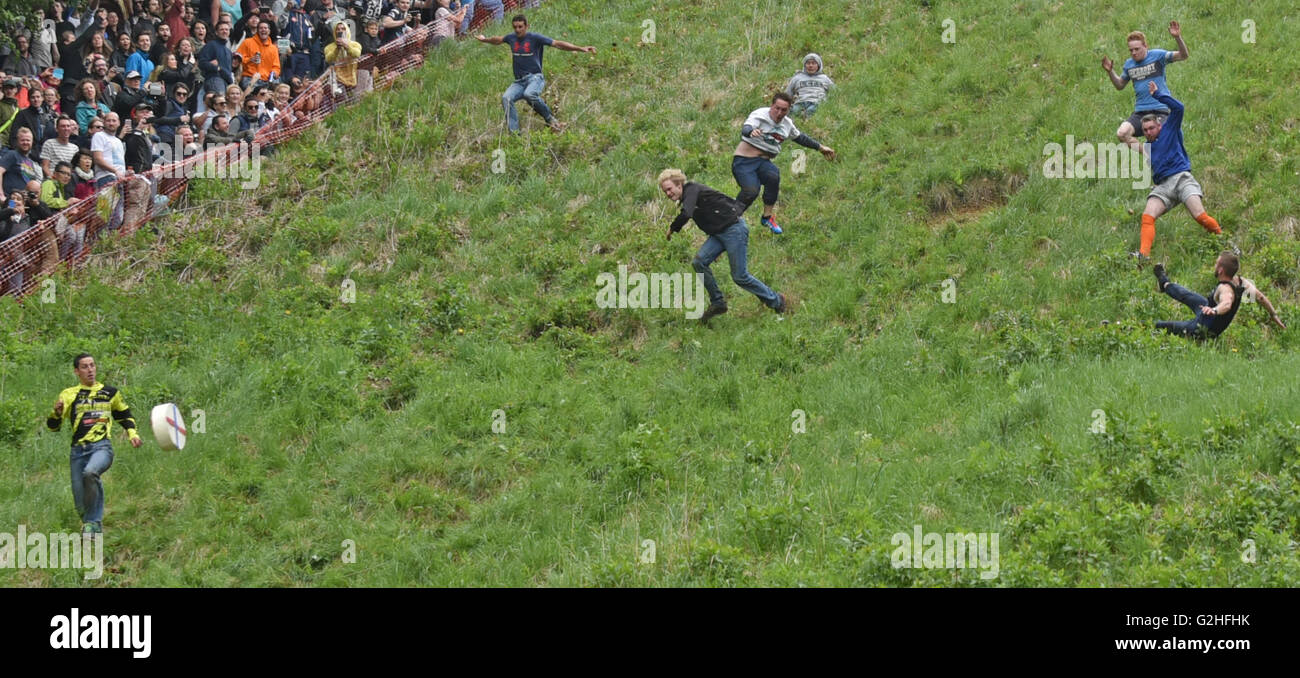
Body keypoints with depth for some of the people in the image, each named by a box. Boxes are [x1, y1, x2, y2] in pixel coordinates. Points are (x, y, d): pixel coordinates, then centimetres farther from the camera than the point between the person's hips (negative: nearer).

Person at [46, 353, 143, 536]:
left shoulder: (109, 392, 16)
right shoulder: (69, 395, 13)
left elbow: (125, 416, 31)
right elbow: (53, 426, 7)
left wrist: (132, 433, 12)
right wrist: (57, 412, -15)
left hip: (102, 447, -2)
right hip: (78, 450, 2)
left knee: (90, 472, -35)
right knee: (81, 504, -5)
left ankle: (93, 521, -25)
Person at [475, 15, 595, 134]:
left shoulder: (535, 38, -1)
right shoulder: (512, 38, 13)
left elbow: (557, 44, -6)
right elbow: (497, 40, 36)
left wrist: (581, 49, -14)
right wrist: (484, 40, 56)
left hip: (535, 78, -5)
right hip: (519, 82, 5)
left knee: (529, 94, -37)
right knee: (506, 98, -25)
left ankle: (550, 119, -16)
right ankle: (514, 132, -28)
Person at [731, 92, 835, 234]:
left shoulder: (787, 123, 10)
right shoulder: (759, 115, -11)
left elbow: (800, 137, 29)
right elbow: (745, 128, -31)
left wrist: (820, 147, 34)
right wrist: (751, 131, -55)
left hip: (763, 163, 5)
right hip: (744, 161, -5)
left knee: (773, 176, -29)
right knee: (751, 190, -29)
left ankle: (767, 217, -13)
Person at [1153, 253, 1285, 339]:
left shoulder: (1226, 289, -39)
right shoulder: (1239, 281, -14)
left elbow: (1227, 303, -60)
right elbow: (1261, 298, -6)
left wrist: (1215, 310, -81)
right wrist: (1273, 315, 7)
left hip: (1202, 330, -9)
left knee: (1160, 326, 5)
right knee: (1186, 296, 31)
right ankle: (1165, 284, 58)